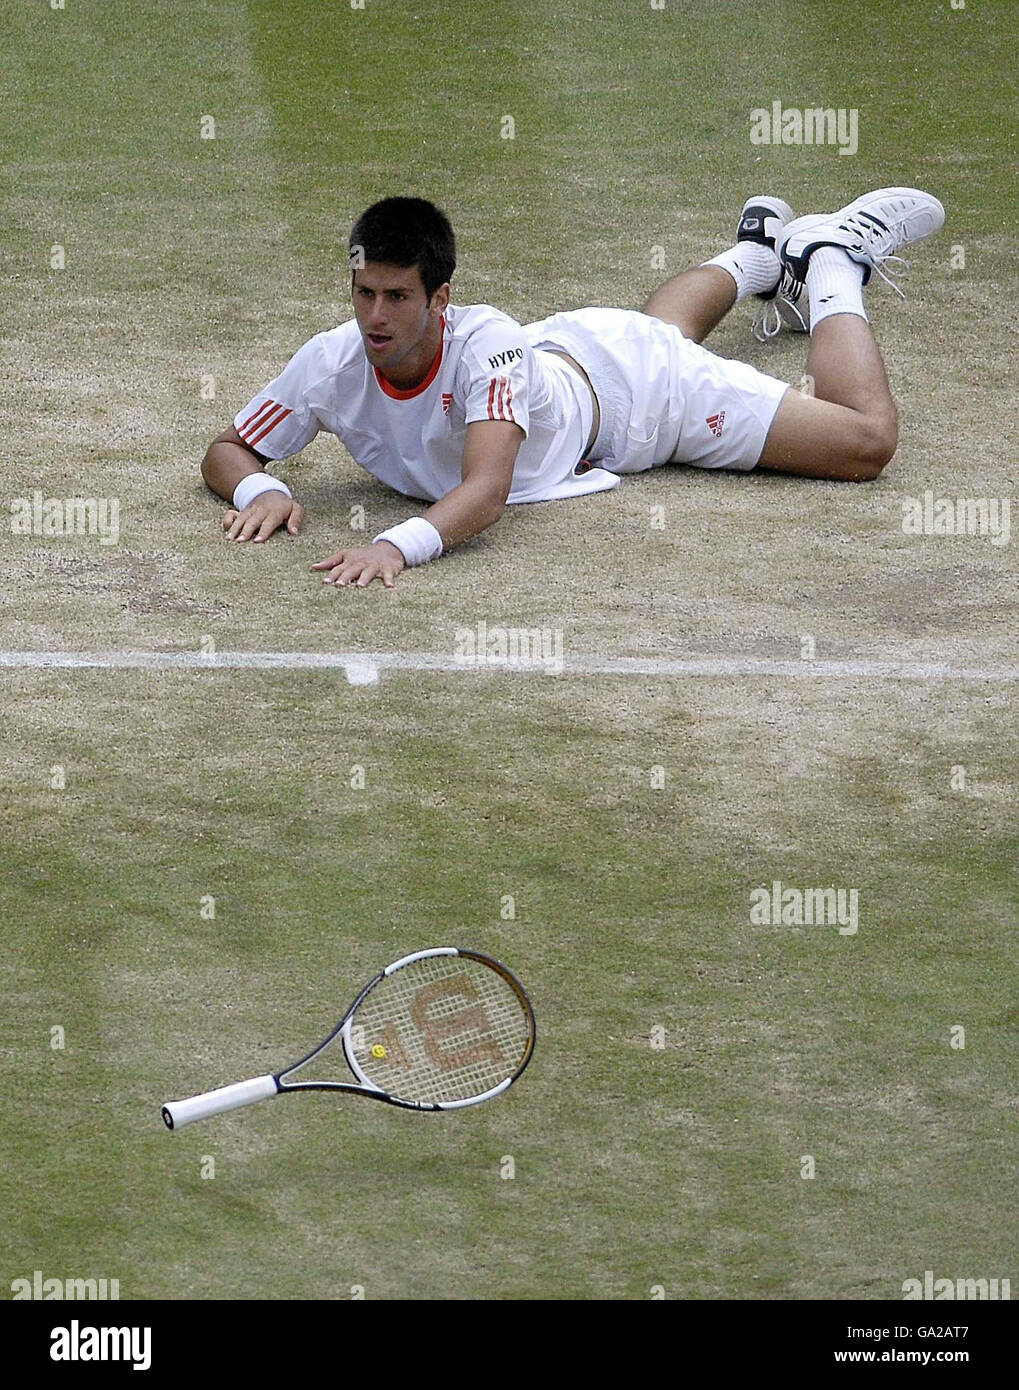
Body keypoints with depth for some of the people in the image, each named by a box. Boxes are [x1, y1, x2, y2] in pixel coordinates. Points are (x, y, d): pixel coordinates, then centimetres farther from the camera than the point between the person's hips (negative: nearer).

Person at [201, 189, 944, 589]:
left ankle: (833, 261, 24)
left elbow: (487, 491, -58)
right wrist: (261, 488, -45)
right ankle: (759, 251, 68)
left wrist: (399, 545, -74)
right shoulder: (333, 363, -34)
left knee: (867, 442, -3)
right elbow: (227, 449, -22)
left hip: (626, 381, -5)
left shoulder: (483, 341, -46)